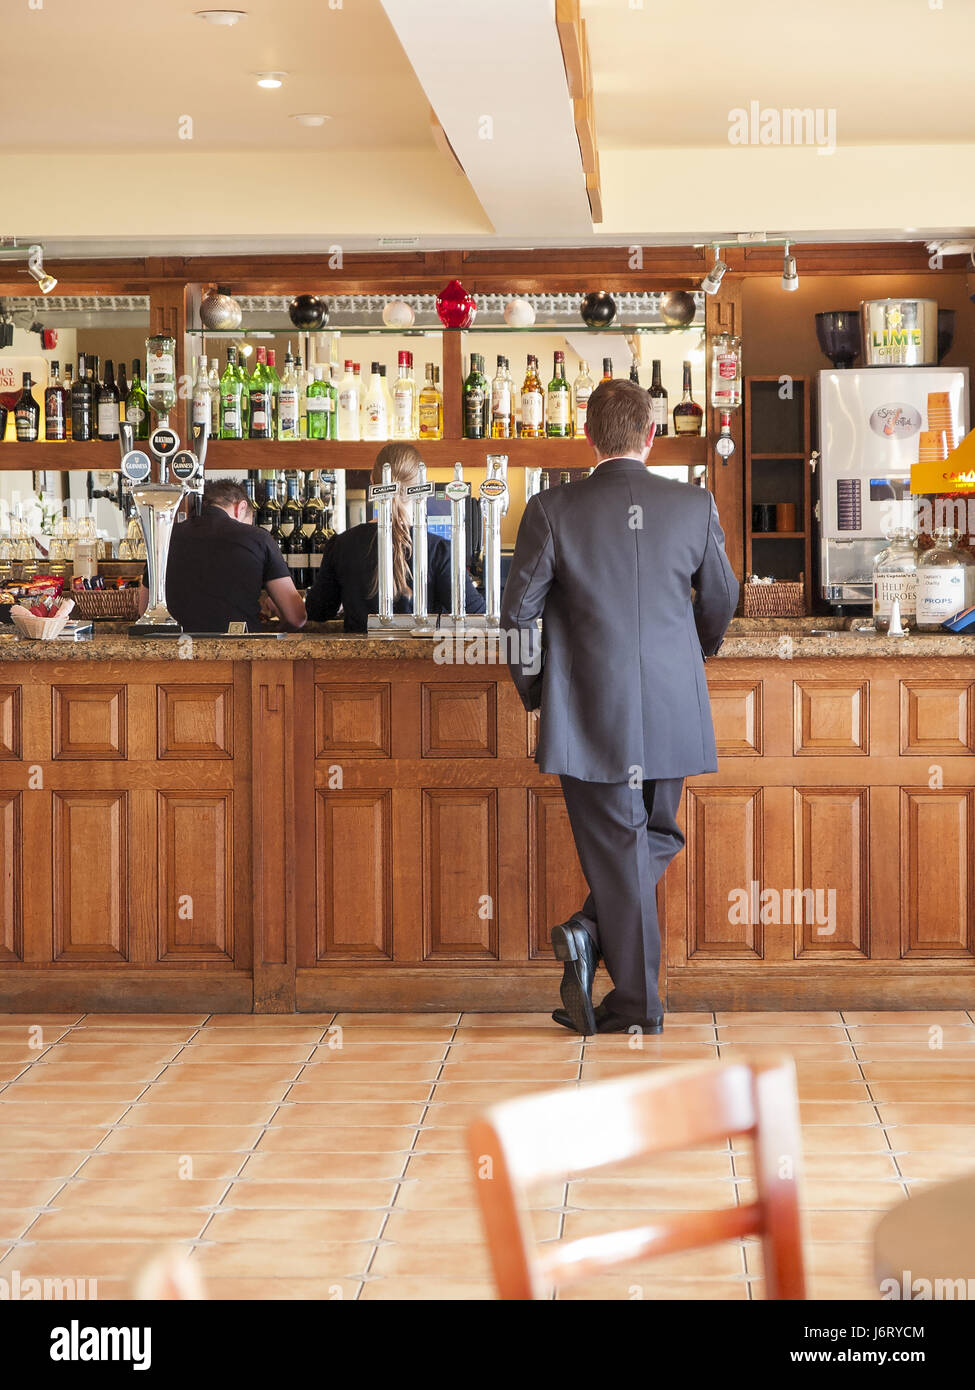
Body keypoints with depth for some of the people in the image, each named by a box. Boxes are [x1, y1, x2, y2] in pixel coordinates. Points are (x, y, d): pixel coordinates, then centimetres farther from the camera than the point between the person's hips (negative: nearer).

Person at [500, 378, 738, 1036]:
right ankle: (593, 931, 0)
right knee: (658, 834, 20)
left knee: (615, 849, 6)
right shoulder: (695, 506, -2)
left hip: (589, 714, -2)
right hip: (673, 710, 2)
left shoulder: (551, 511, -8)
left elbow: (519, 611, -5)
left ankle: (637, 1005, 7)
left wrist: (535, 692, 12)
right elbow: (721, 597, 12)